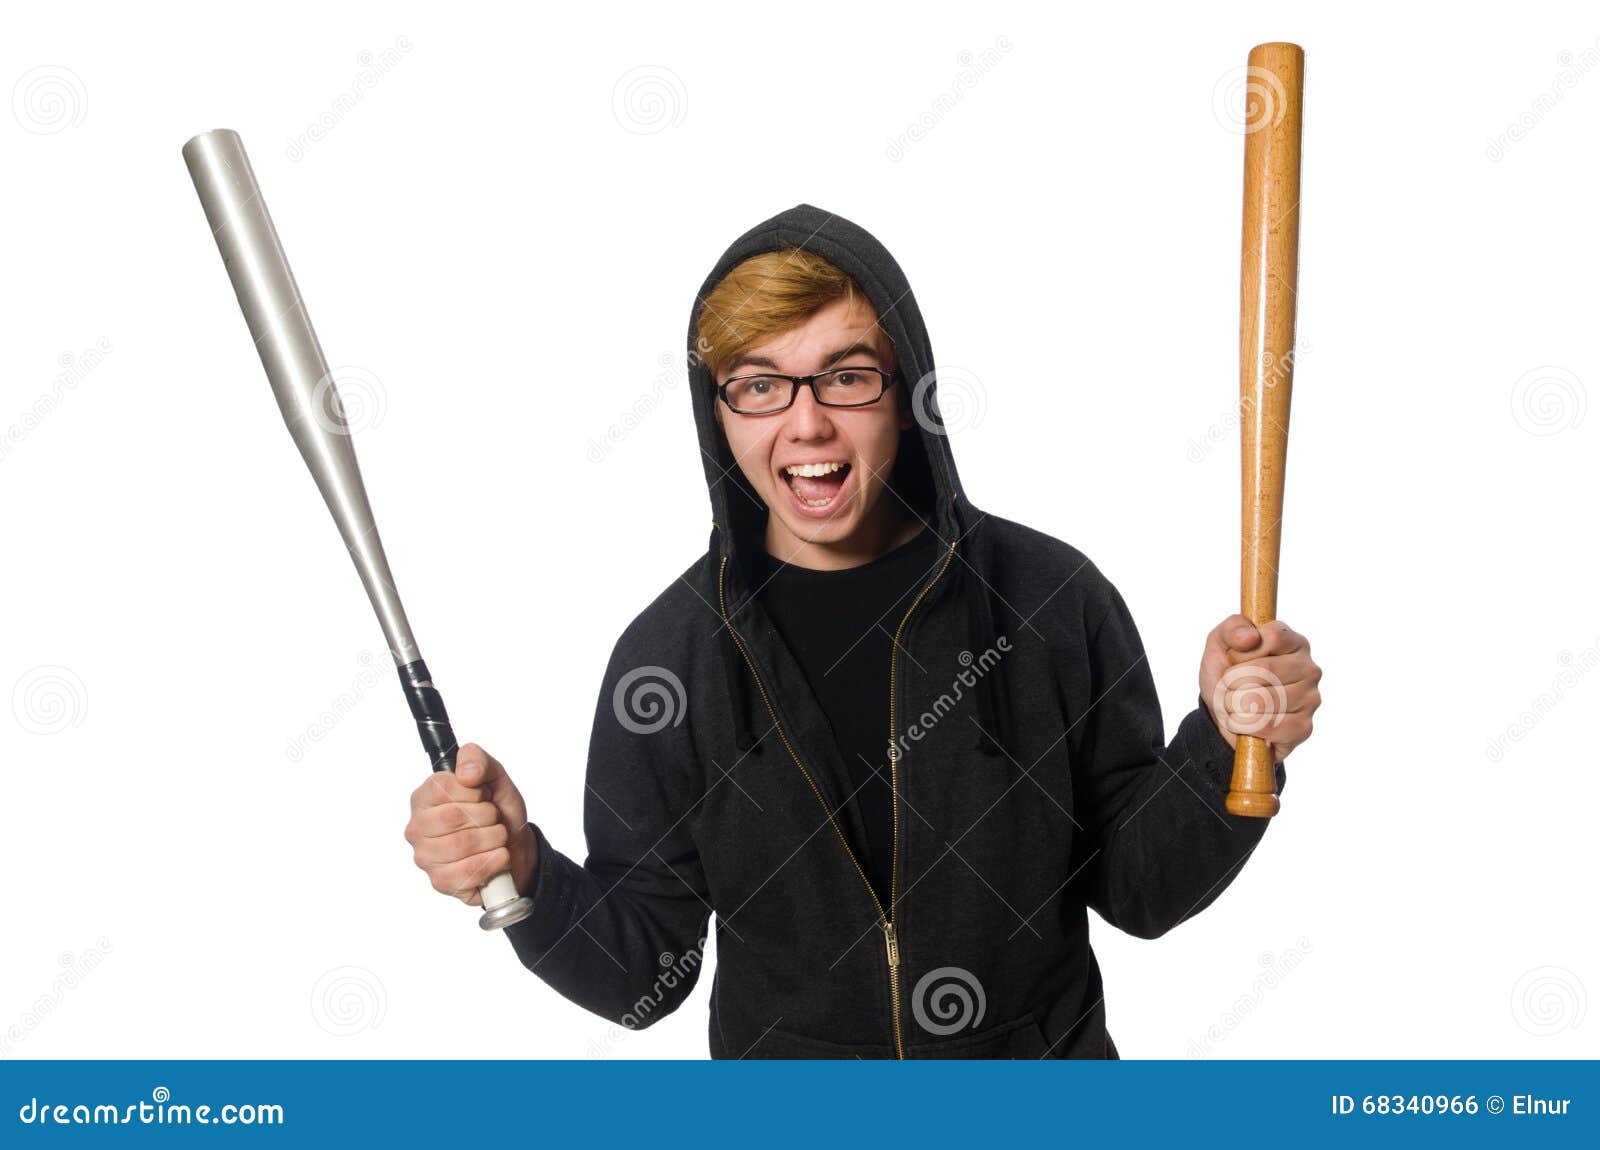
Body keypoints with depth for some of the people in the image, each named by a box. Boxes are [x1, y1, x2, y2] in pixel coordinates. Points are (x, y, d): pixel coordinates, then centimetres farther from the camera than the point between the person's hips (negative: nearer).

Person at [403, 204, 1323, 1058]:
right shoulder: (670, 650, -14)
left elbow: (1139, 891, -7)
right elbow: (646, 972, -8)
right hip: (783, 1084, 0)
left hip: (1047, 1053, 0)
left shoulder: (1055, 598, -15)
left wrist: (1226, 747, -23)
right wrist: (526, 877, -25)